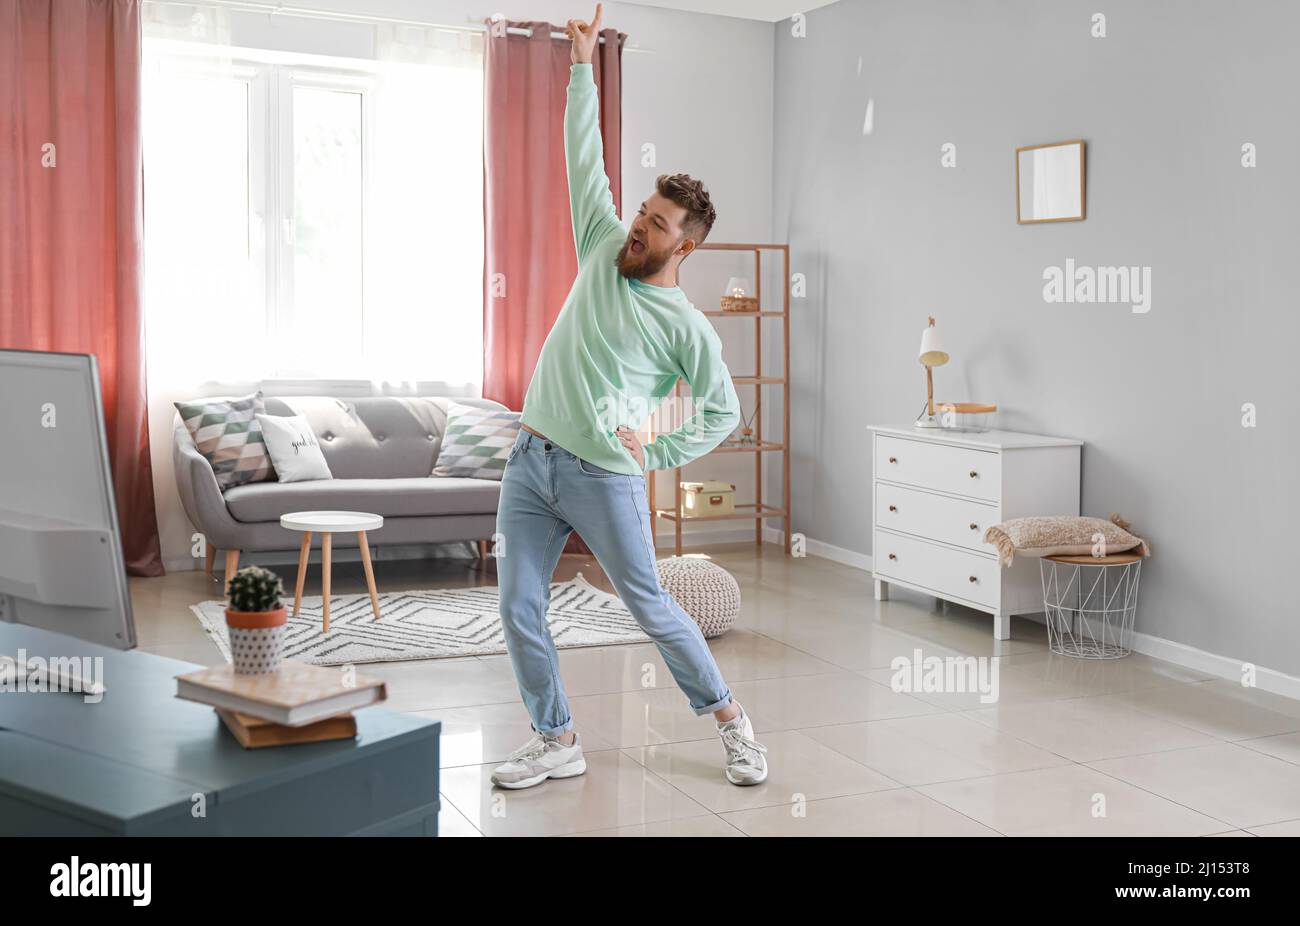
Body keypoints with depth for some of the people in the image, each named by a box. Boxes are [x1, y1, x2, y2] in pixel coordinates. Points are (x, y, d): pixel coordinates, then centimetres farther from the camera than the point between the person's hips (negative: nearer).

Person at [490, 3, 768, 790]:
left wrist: (659, 455, -7)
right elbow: (586, 163, 10)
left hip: (603, 477, -5)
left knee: (651, 608, 4)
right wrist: (583, 68, 7)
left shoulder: (687, 327, -5)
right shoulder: (605, 254, 8)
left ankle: (730, 718, 23)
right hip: (531, 460, 5)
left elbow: (724, 413, 2)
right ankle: (558, 741, 18)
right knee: (520, 610, 4)